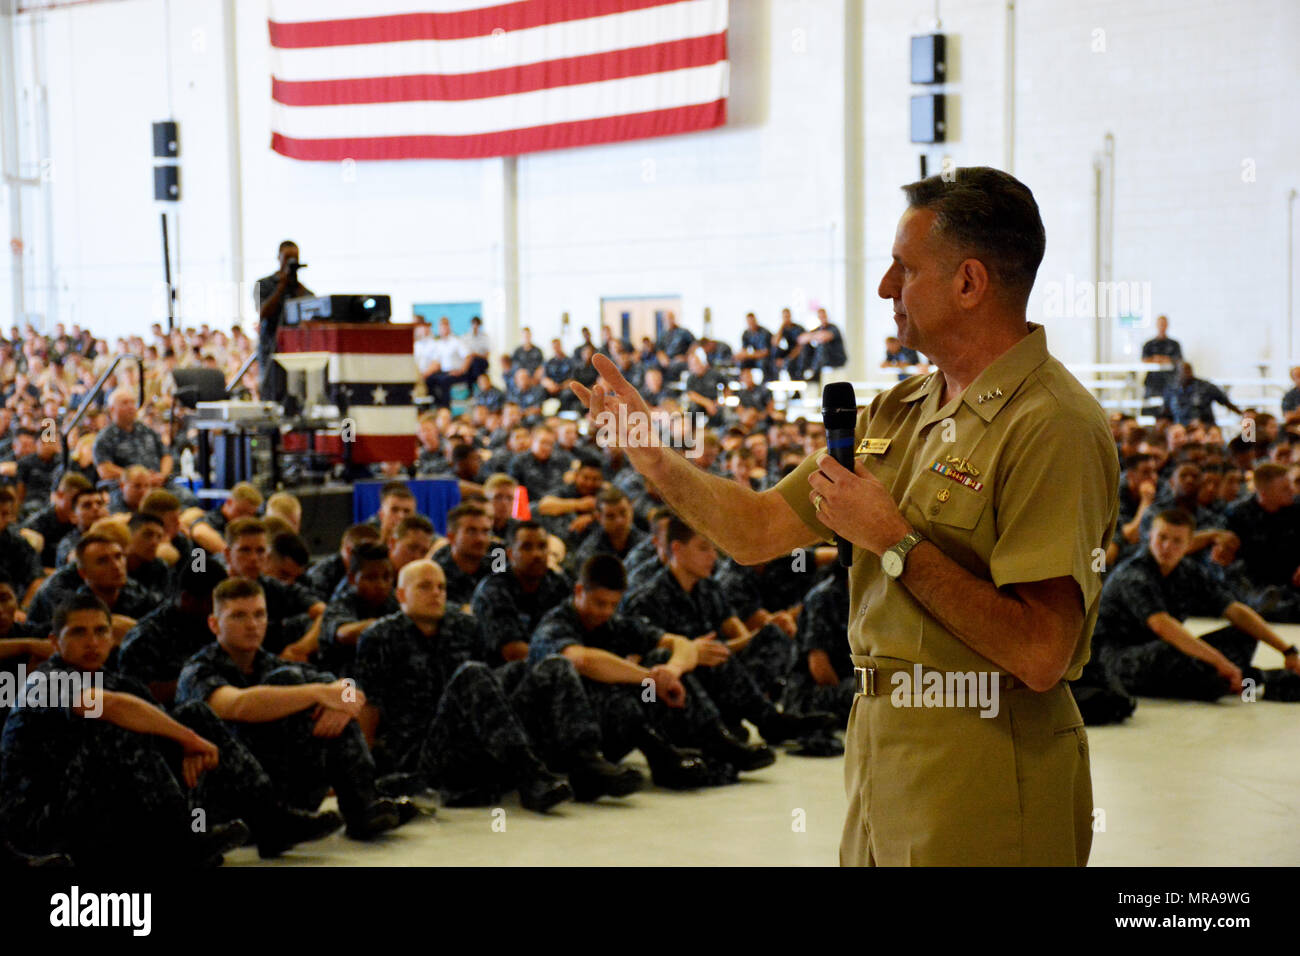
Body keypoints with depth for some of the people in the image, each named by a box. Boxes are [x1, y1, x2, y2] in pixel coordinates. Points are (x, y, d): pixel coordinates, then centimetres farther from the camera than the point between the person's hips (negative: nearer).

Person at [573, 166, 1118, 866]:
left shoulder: (1052, 427, -18)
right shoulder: (895, 412, 10)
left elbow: (1039, 654, -26)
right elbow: (757, 532, 14)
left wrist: (896, 542, -21)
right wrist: (655, 458, 3)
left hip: (981, 777, -8)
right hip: (880, 753, 8)